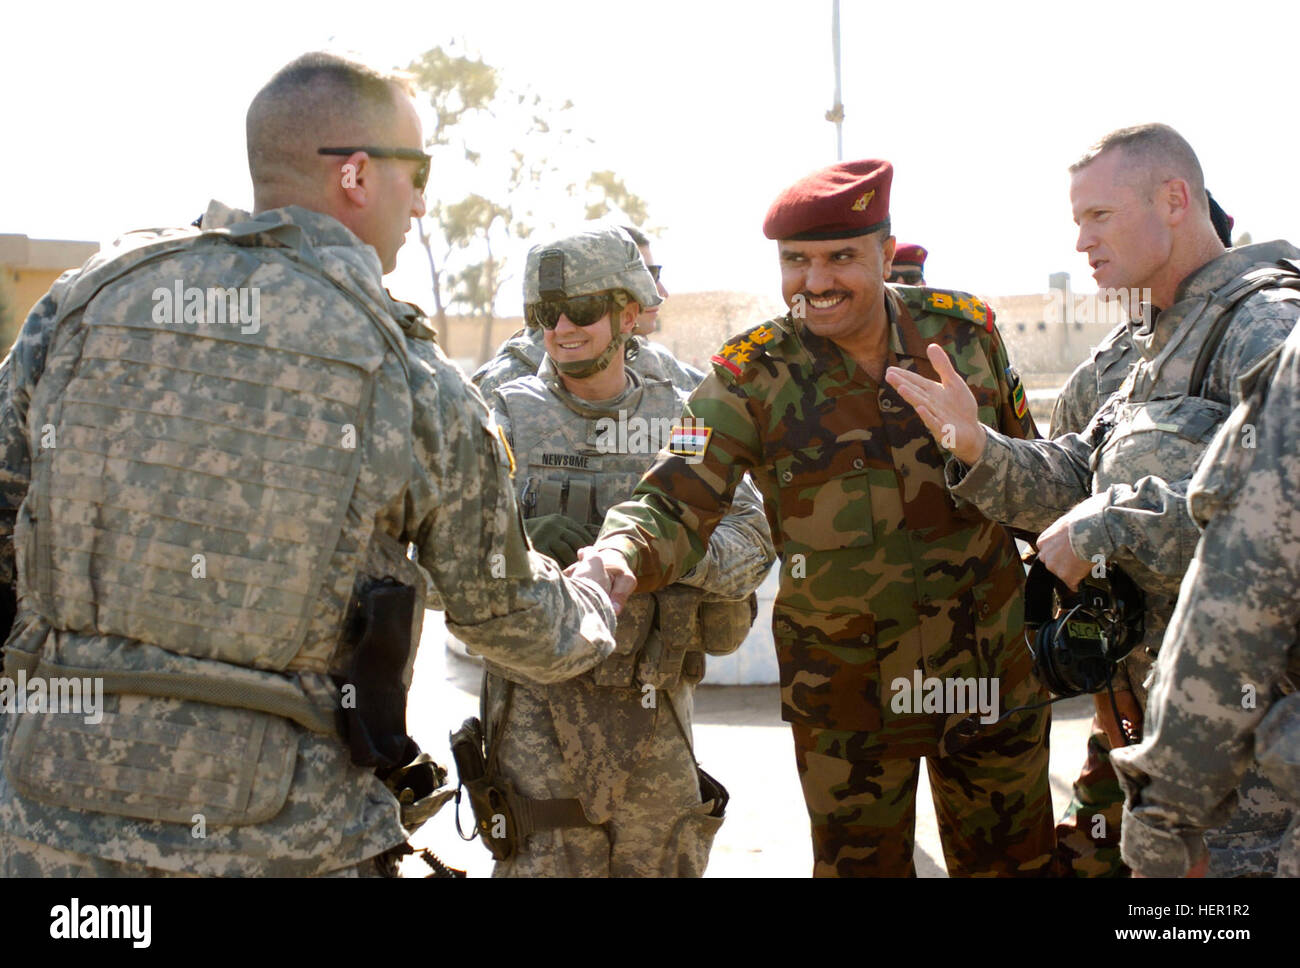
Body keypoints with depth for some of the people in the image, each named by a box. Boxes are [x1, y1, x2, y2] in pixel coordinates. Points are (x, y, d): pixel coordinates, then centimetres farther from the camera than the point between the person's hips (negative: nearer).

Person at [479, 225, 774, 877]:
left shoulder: (679, 420, 6)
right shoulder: (508, 418, 0)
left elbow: (751, 541, -3)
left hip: (655, 708, 3)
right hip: (542, 707, -2)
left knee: (664, 863, 12)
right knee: (546, 863, -4)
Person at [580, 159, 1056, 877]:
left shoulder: (965, 330, -4)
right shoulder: (753, 374, -11)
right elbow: (678, 503, -18)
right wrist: (621, 553, -38)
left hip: (989, 667, 2)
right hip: (843, 687, -2)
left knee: (1014, 859, 14)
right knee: (860, 862, 10)